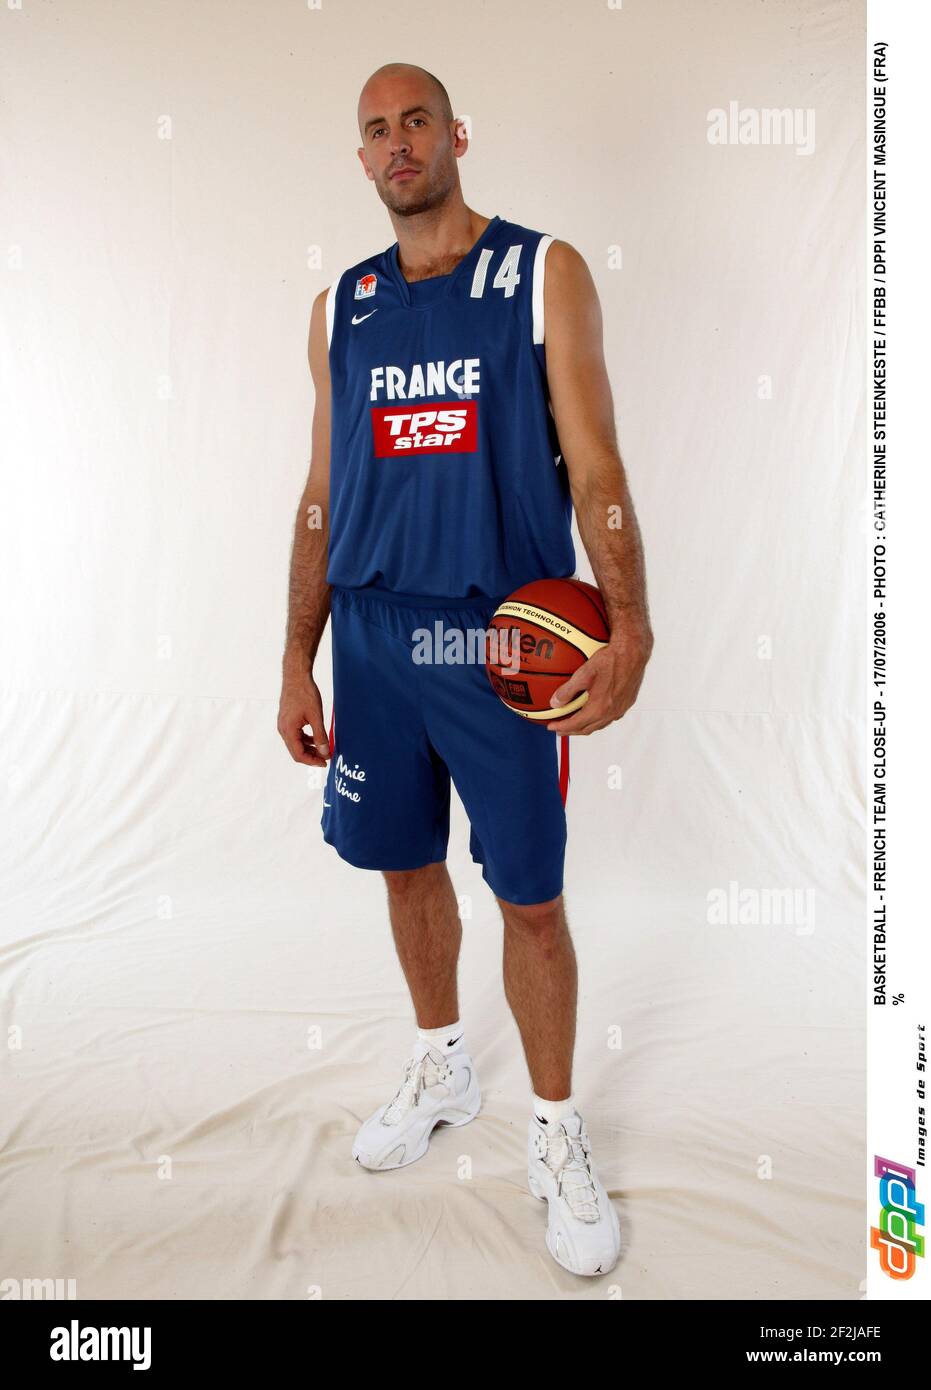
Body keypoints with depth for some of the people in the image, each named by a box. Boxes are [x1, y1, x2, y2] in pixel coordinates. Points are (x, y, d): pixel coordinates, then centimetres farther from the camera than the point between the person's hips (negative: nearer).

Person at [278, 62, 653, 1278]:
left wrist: (630, 628, -20)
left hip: (502, 637, -4)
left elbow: (594, 467, -6)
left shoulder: (544, 274, 1)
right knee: (408, 866, 15)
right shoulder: (342, 306, 12)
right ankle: (443, 1068, 40)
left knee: (530, 896, 2)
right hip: (371, 633, 4)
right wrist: (296, 663, 7)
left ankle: (555, 1134, 24)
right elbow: (322, 495, 12)